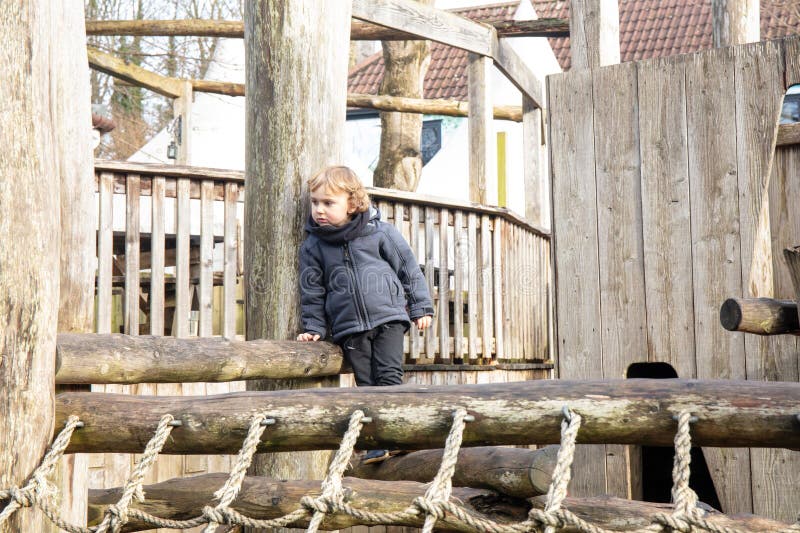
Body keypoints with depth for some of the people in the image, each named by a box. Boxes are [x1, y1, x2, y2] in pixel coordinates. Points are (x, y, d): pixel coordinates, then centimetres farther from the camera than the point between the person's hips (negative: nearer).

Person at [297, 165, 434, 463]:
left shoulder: (380, 232, 0)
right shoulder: (313, 246, 3)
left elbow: (409, 268, 7)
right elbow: (312, 290, 11)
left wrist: (420, 307, 7)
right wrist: (313, 327, 6)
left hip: (388, 317, -1)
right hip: (349, 327, 1)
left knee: (389, 377, -8)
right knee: (367, 385, 0)